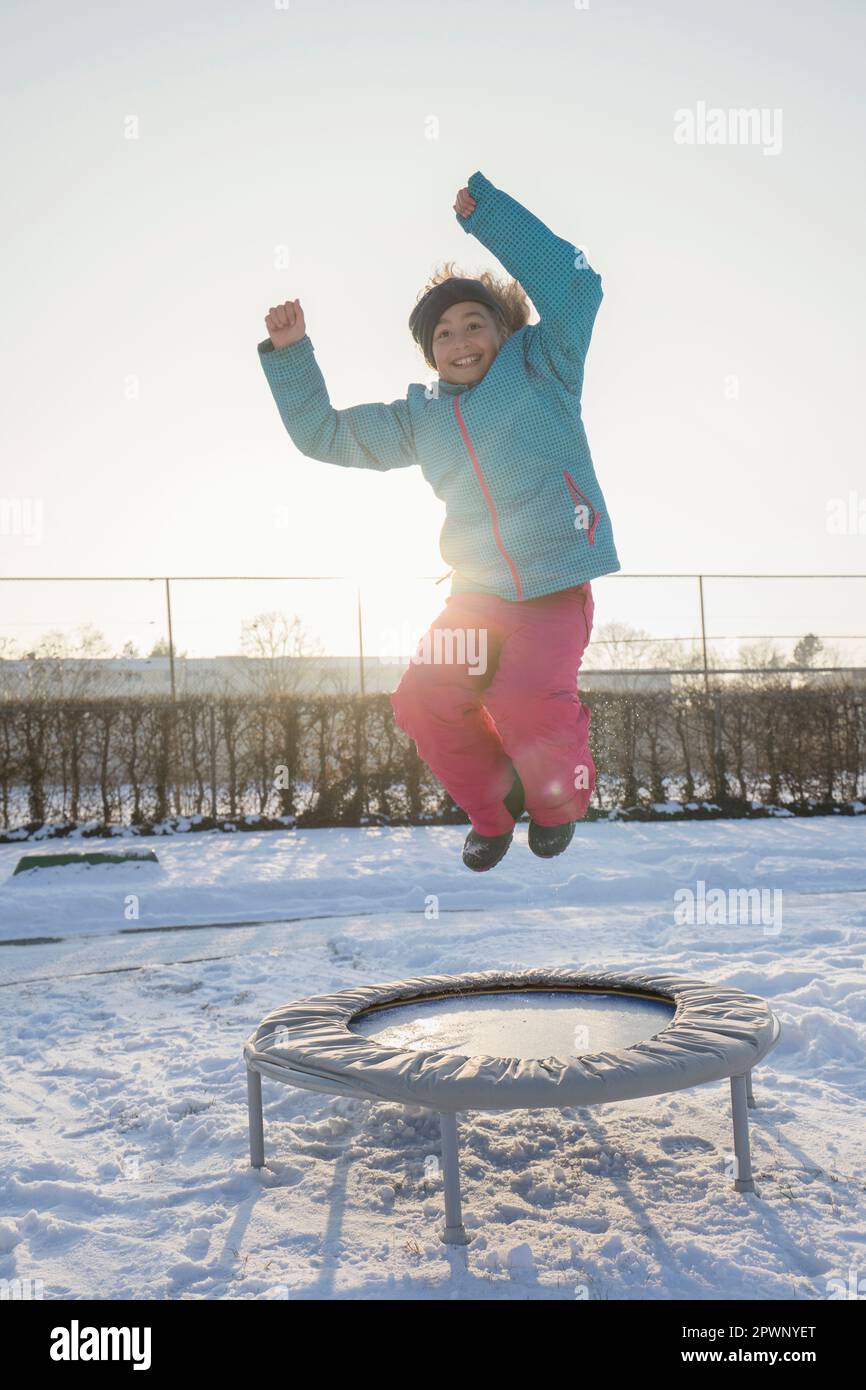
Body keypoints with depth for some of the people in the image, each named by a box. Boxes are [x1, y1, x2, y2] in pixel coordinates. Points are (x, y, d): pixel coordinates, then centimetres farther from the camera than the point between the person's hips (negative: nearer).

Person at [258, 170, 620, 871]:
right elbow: (323, 433, 17)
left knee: (526, 701, -25)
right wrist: (289, 351, 7)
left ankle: (562, 798, 9)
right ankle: (493, 813, 17)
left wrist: (486, 212, -17)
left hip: (556, 586, -5)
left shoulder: (539, 365, 2)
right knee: (424, 702, -9)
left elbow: (575, 285, -15)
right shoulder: (418, 415, 12)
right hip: (478, 593, 5)